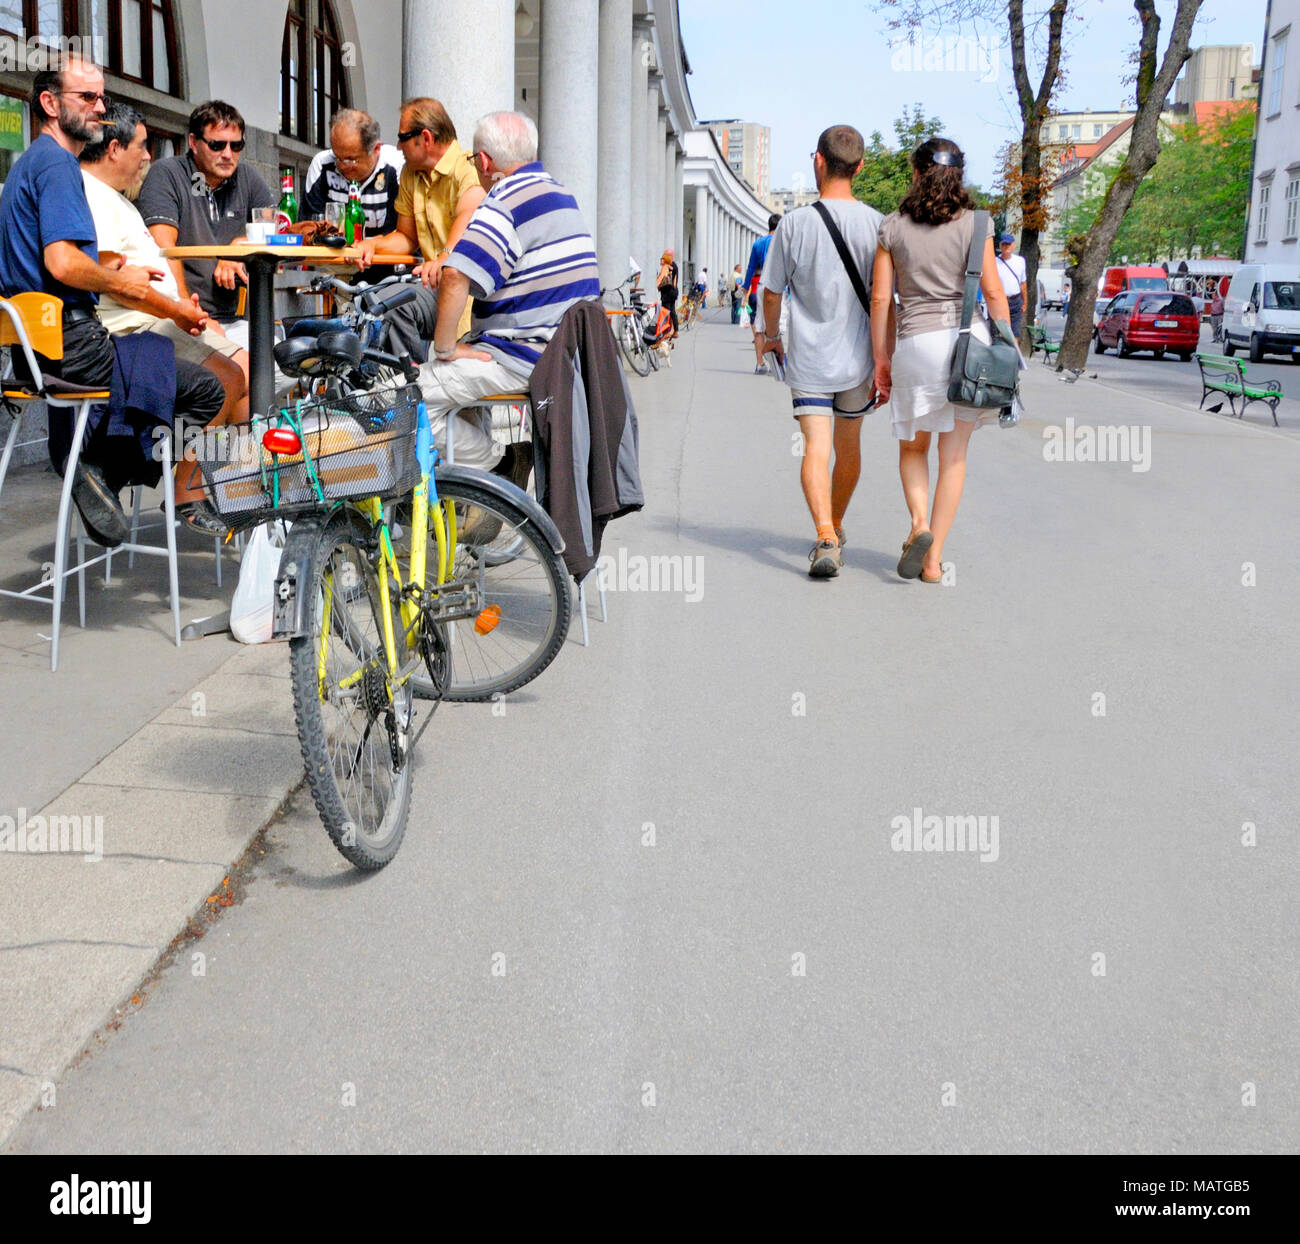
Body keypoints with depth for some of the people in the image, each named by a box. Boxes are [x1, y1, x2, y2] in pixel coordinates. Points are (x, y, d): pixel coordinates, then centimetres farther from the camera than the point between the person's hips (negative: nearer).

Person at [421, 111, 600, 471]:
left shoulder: (506, 202, -16)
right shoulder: (561, 195, 16)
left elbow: (455, 278, -29)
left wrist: (445, 348, -17)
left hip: (525, 360, -10)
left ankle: (492, 463, -4)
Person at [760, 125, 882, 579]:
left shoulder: (794, 224, -8)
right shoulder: (876, 224, -4)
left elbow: (771, 292, 0)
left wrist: (771, 336, 20)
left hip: (808, 359, -2)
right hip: (857, 358, 2)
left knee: (816, 449, -6)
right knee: (848, 448, 18)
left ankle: (825, 538, -24)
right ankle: (835, 527, 37)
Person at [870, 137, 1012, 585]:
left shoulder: (893, 227, 4)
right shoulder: (974, 223, 2)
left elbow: (880, 299, 2)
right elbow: (994, 292, -1)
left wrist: (881, 359, 9)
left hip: (915, 342, 0)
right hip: (968, 335, 0)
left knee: (912, 447, 19)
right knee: (954, 455, 7)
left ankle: (919, 523, -6)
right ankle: (934, 559, 6)